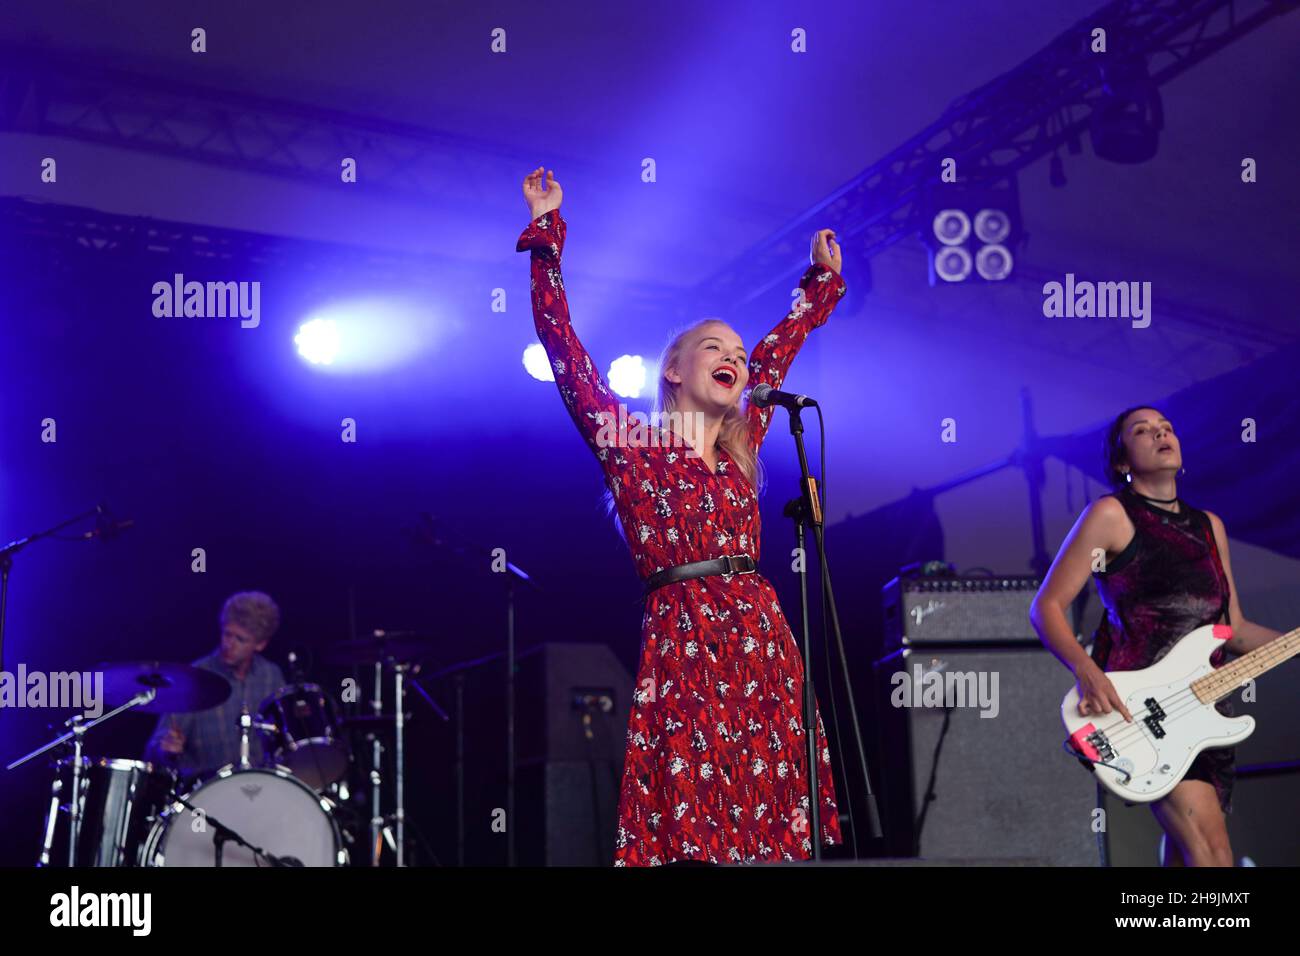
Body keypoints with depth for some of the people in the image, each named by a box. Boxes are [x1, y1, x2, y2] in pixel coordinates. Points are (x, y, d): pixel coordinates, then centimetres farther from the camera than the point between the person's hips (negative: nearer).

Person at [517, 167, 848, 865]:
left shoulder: (739, 452, 19)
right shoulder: (630, 447, 7)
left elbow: (777, 352, 34)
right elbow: (564, 348, 4)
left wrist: (821, 281, 43)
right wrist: (547, 236, 7)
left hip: (763, 644, 5)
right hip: (681, 644, -5)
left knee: (769, 828, -1)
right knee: (689, 826, -10)